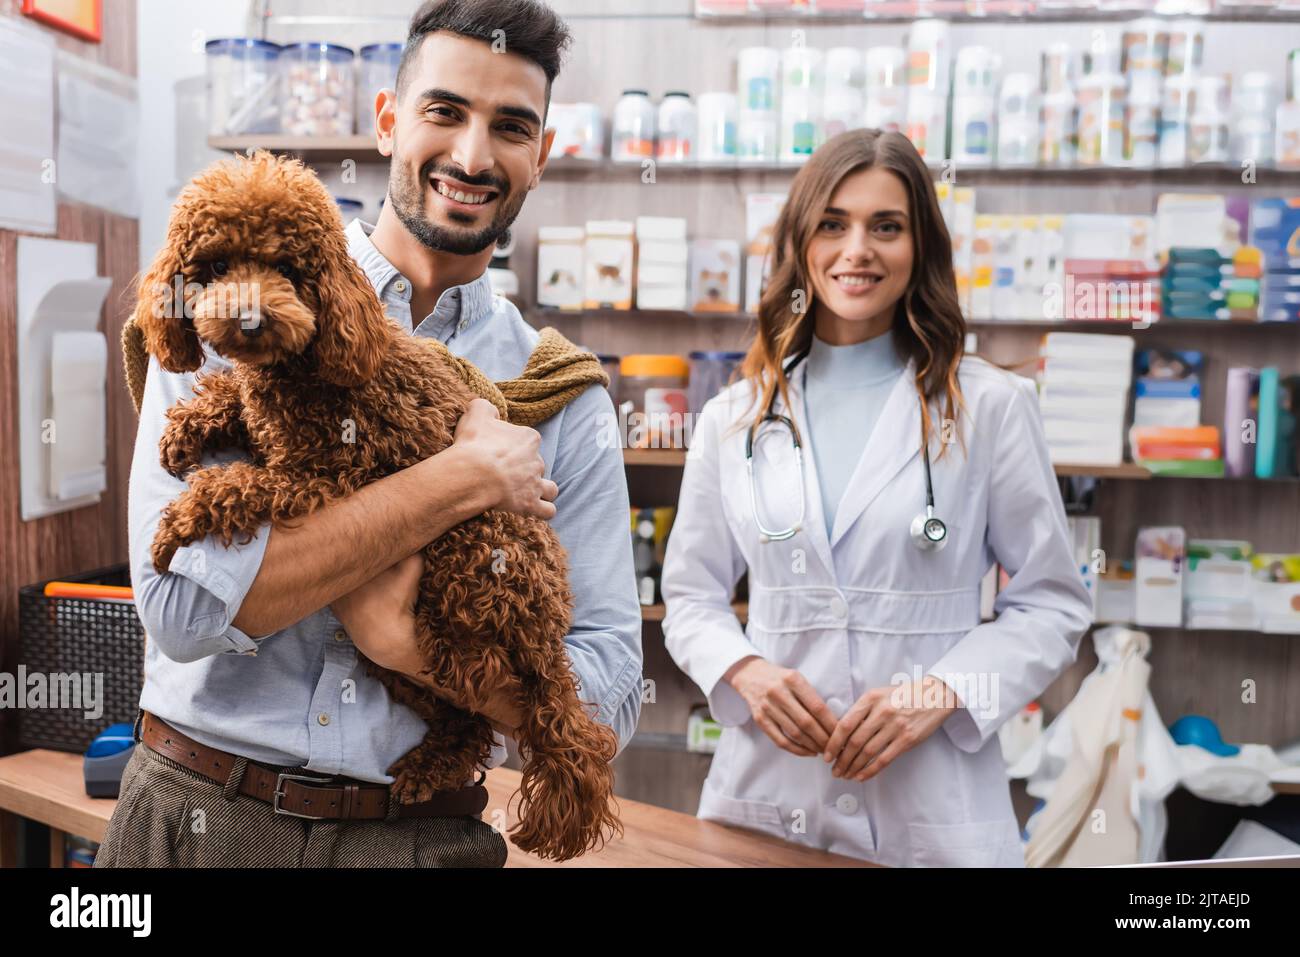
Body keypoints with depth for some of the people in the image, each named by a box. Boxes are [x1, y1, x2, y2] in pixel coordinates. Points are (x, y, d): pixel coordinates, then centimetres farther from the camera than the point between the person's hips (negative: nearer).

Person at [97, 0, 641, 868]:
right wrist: (463, 479, -20)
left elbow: (610, 698, -5)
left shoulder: (563, 396, -2)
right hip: (202, 817, 0)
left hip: (423, 831, 1)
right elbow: (180, 602, -18)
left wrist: (412, 645, -20)